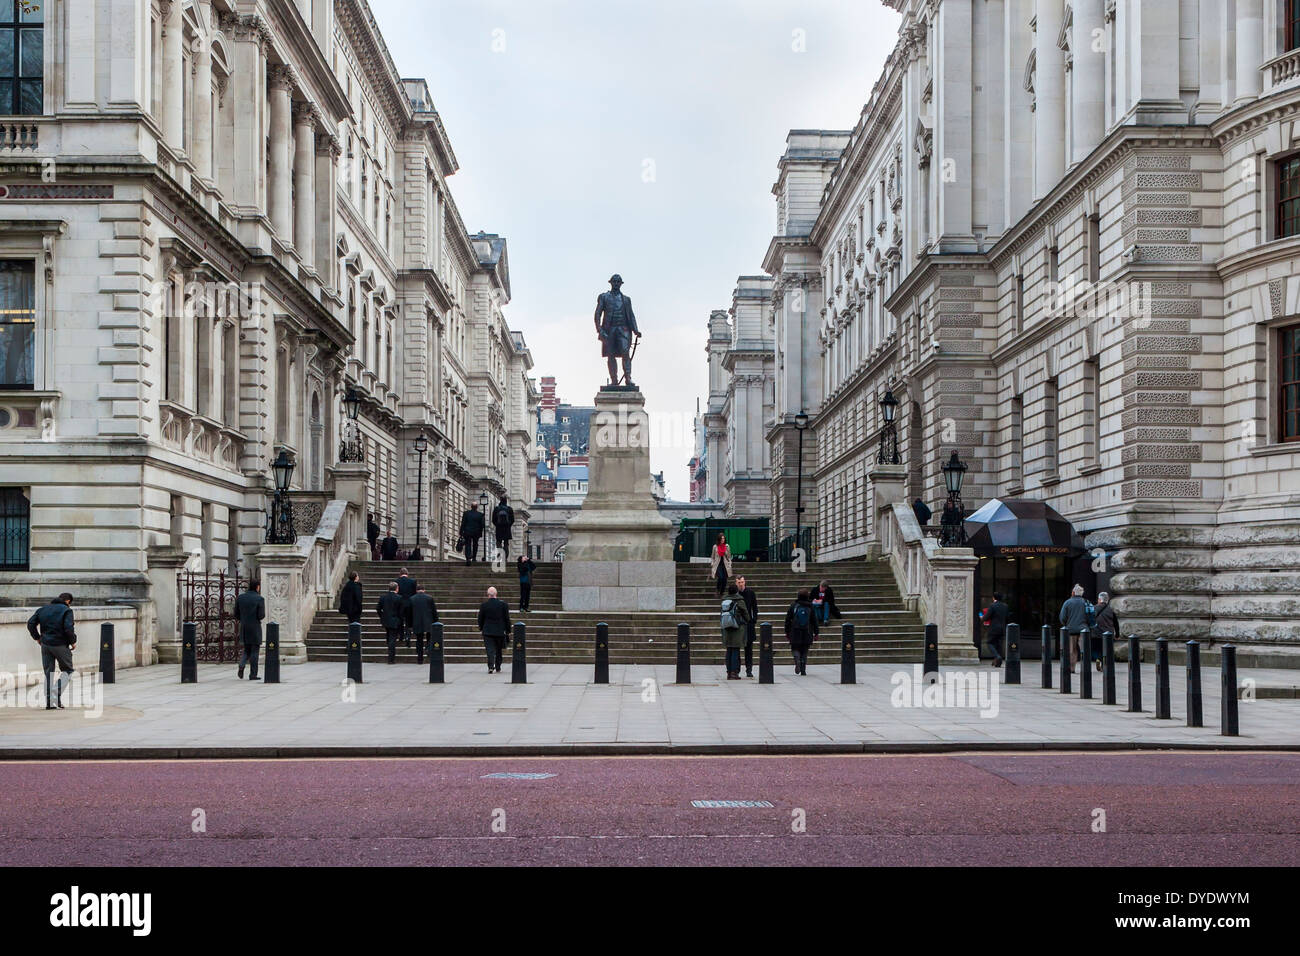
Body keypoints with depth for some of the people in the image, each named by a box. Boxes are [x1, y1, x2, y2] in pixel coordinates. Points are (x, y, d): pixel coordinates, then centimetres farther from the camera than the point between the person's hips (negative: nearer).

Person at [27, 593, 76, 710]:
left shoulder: (43, 609, 11)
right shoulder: (66, 610, -6)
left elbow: (30, 623, 6)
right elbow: (68, 628, -18)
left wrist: (37, 637, 13)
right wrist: (73, 642, -4)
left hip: (45, 645, 5)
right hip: (60, 645, -5)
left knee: (48, 673, 11)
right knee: (67, 670, 11)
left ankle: (49, 702, 8)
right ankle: (57, 694, -8)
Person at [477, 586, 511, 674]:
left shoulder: (483, 605, -5)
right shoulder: (503, 604, -5)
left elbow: (480, 619, 3)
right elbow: (507, 619, -2)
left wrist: (480, 629, 18)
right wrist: (508, 631, 7)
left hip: (487, 631, -1)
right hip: (500, 632, 1)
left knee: (490, 650, -3)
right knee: (498, 650, 14)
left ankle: (490, 666, -21)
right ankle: (498, 668, 20)